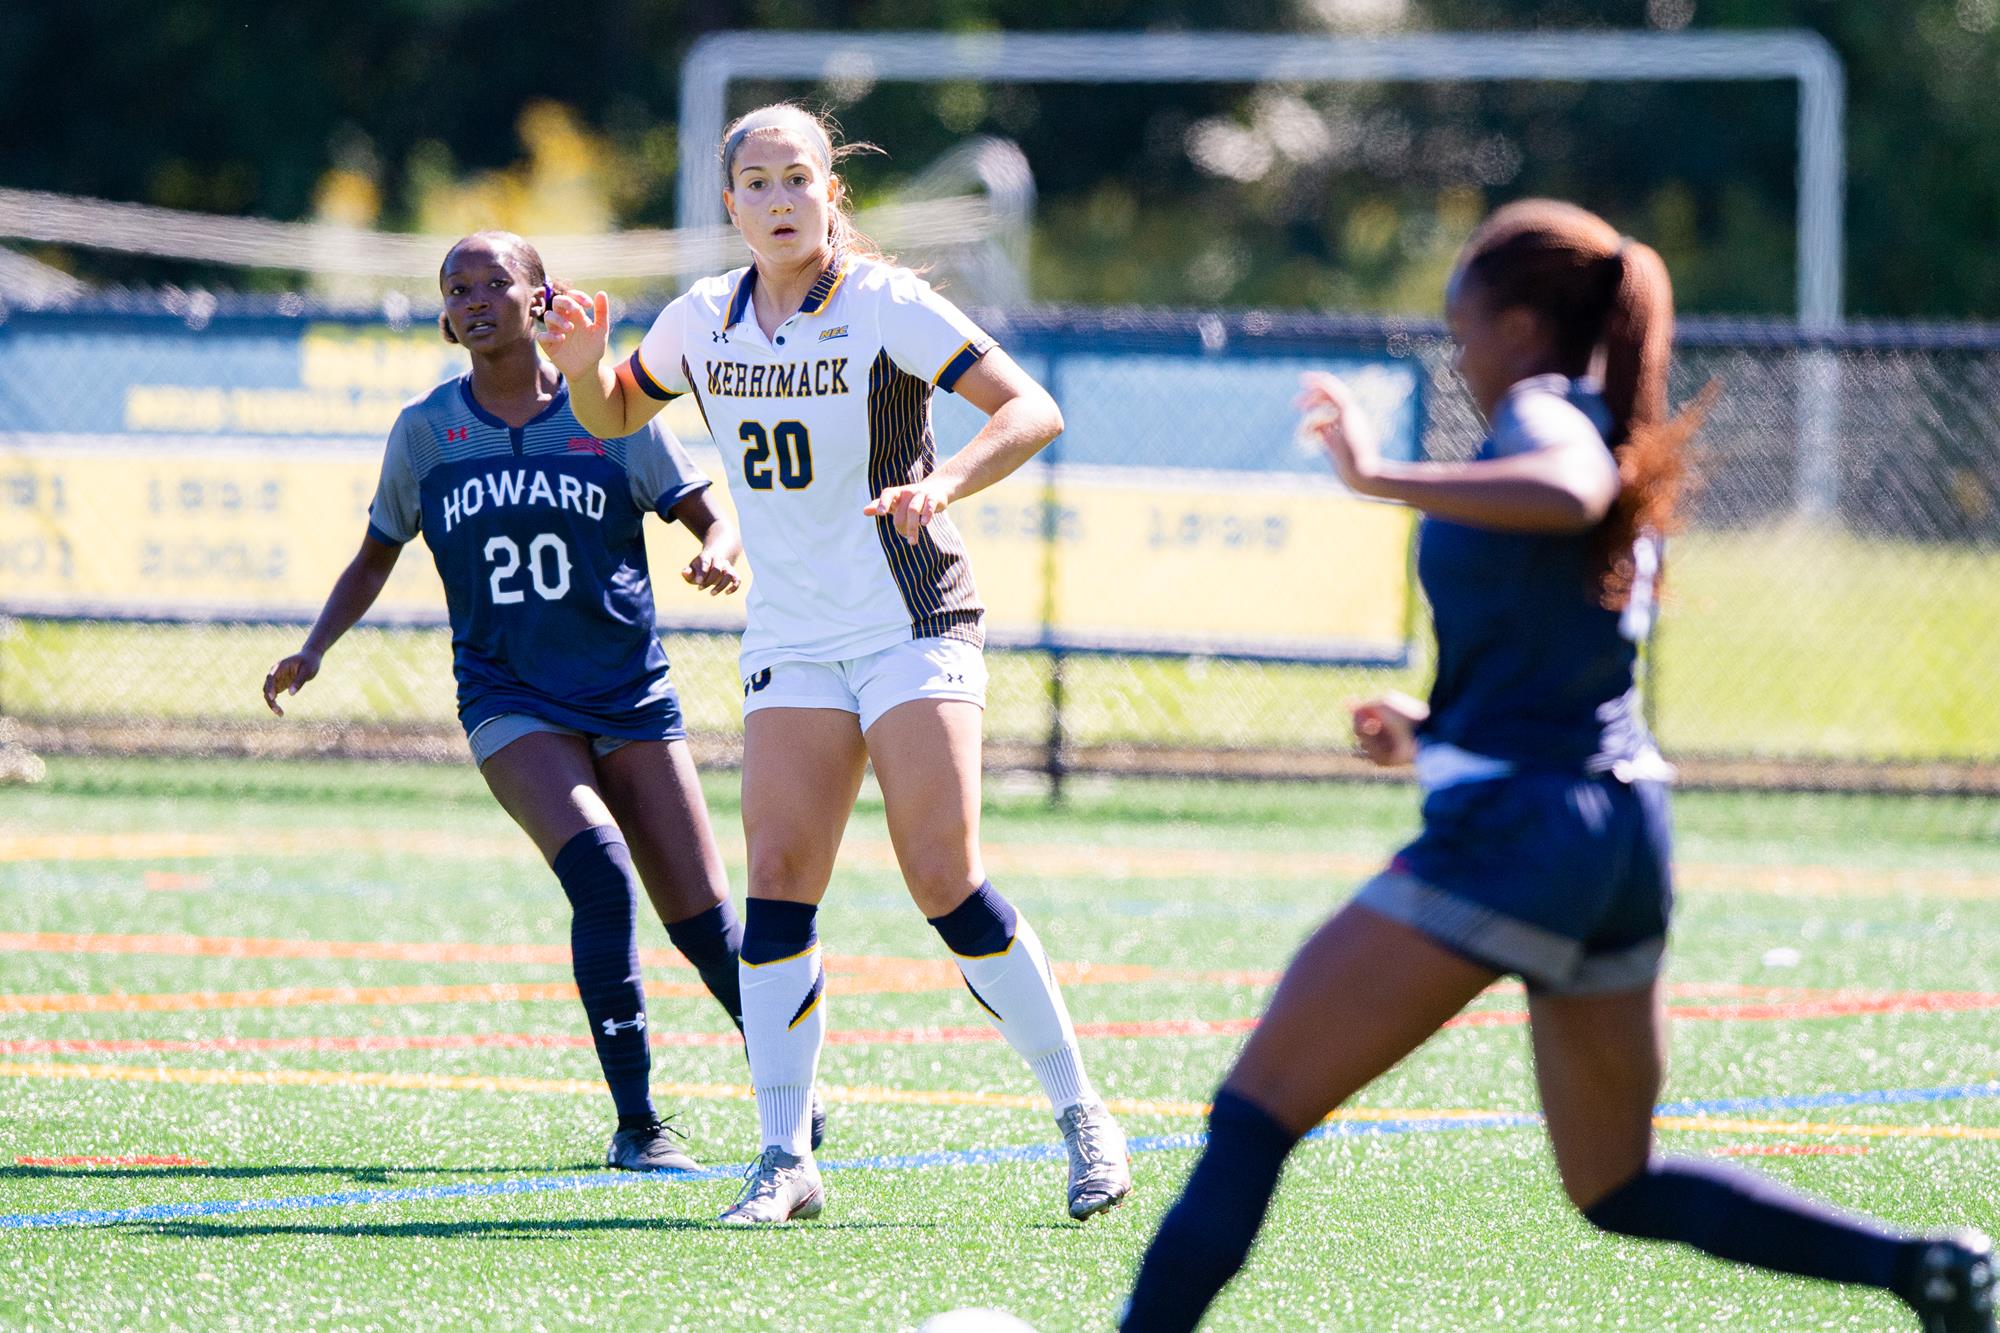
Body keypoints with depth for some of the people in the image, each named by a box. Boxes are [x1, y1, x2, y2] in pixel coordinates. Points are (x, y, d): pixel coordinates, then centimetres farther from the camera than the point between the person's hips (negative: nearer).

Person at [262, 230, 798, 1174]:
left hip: (632, 700, 1)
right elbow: (377, 555, 16)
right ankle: (634, 1123, -18)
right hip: (510, 701, -1)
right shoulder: (425, 431, 3)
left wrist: (719, 554, -20)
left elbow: (711, 519, 3)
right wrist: (314, 649, 2)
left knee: (703, 919, -1)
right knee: (600, 874, -26)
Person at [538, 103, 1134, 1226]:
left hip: (916, 627, -4)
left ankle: (1082, 1114, 0)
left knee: (947, 882, -13)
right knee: (778, 884, -9)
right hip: (791, 644, 4)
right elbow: (615, 417, 21)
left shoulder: (885, 303, -11)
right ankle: (786, 1158, -5)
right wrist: (584, 367, -2)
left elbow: (1033, 409, -16)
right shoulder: (703, 320, 4)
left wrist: (944, 484, -33)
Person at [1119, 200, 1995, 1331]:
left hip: (1513, 826, -9)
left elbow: (1570, 488, -32)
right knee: (1623, 1187, 19)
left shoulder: (1544, 411, -6)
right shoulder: (1619, 444, 21)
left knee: (1255, 1111, -6)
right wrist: (1441, 727, 31)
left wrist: (1383, 478, -34)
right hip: (1626, 831, 9)